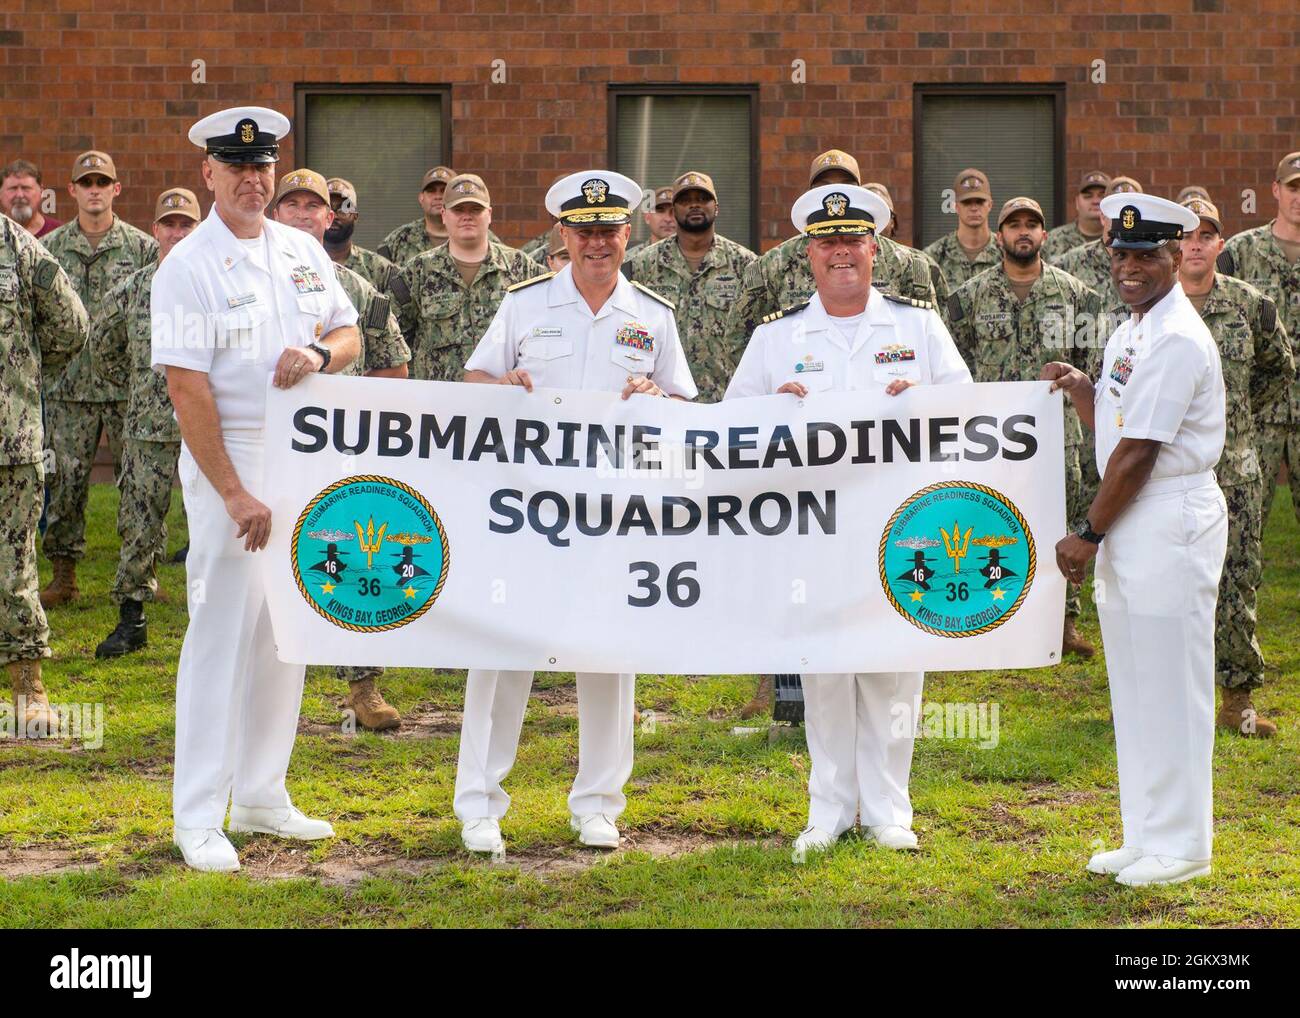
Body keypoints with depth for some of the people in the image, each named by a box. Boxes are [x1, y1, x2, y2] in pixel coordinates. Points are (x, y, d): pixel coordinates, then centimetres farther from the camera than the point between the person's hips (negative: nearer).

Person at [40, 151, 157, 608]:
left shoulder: (142, 247, 3)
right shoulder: (49, 249, 6)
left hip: (129, 386, -1)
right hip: (68, 388, 1)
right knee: (66, 483, 2)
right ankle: (64, 574, 12)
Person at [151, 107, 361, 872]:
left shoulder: (304, 252, 10)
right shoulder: (188, 268, -9)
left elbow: (352, 333, 16)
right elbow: (187, 389, -14)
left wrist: (319, 353, -10)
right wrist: (234, 494, -19)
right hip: (229, 459, -6)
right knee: (225, 629, -7)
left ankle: (262, 795, 22)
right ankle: (199, 817, -1)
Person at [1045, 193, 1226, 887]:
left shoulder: (1177, 340, -16)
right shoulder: (1129, 333, 14)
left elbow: (1138, 454, -18)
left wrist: (1088, 535, -13)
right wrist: (1079, 389, 4)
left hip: (1172, 521, -10)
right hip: (1129, 521, 10)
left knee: (1171, 689, -4)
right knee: (1133, 690, 14)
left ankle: (1181, 847, 5)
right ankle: (1144, 838, 23)